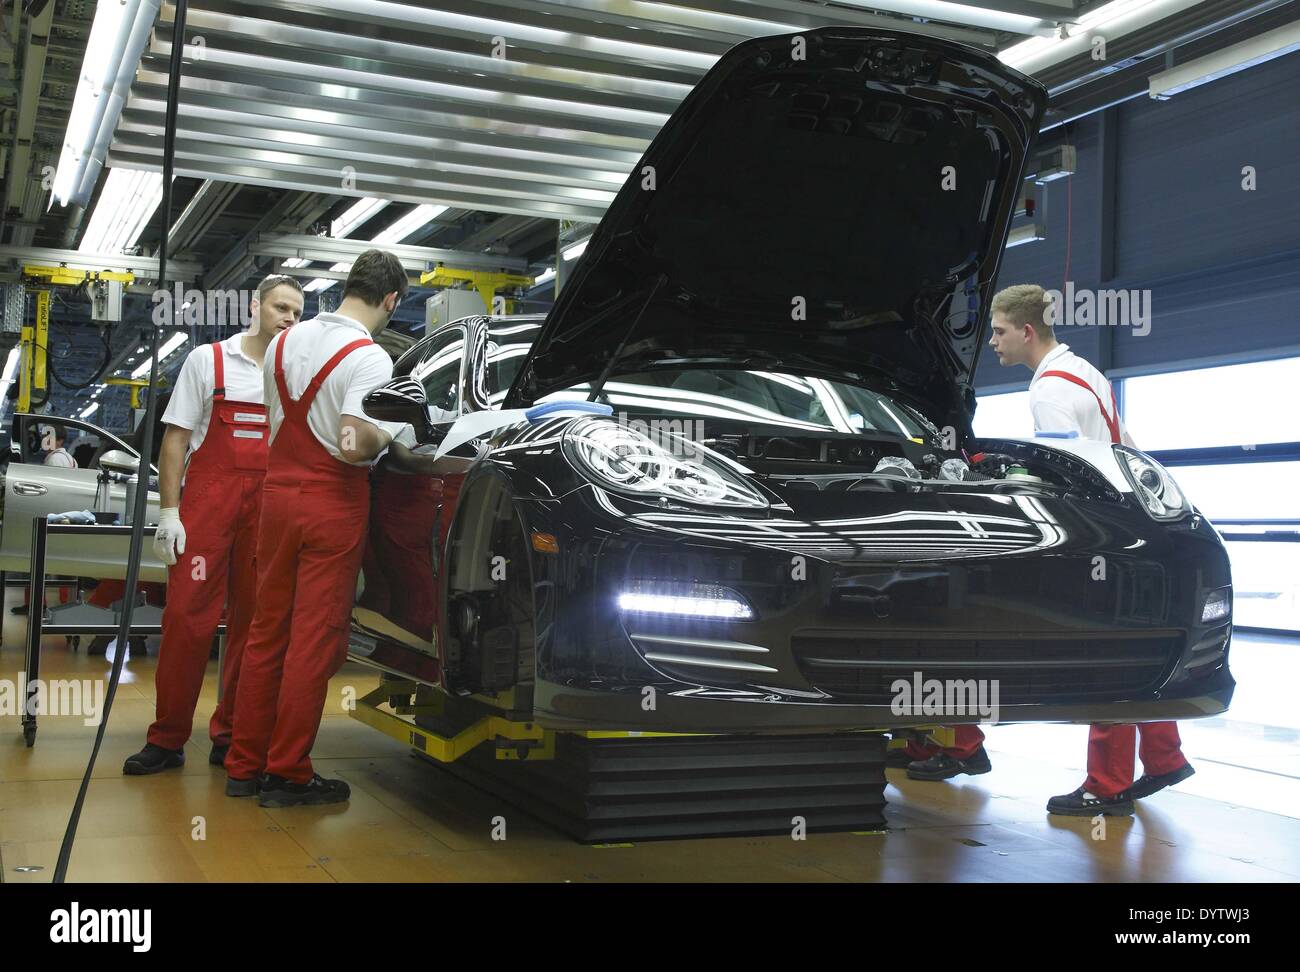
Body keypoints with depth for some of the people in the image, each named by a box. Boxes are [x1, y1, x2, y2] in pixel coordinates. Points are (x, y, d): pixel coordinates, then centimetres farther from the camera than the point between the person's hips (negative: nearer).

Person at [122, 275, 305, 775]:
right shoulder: (208, 360, 4)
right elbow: (175, 439, 2)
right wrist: (169, 511, -7)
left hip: (268, 508, 3)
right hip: (207, 502, -3)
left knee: (252, 621, 5)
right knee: (187, 617, -5)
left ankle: (231, 734, 15)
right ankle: (167, 739, 3)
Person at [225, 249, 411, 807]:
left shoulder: (284, 342, 9)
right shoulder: (369, 358, -13)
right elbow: (354, 446, -23)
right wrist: (388, 434, -5)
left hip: (278, 493, 7)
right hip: (333, 504, -7)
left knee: (267, 630, 13)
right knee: (315, 640, 0)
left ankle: (244, 766, 19)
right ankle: (287, 774, 6)